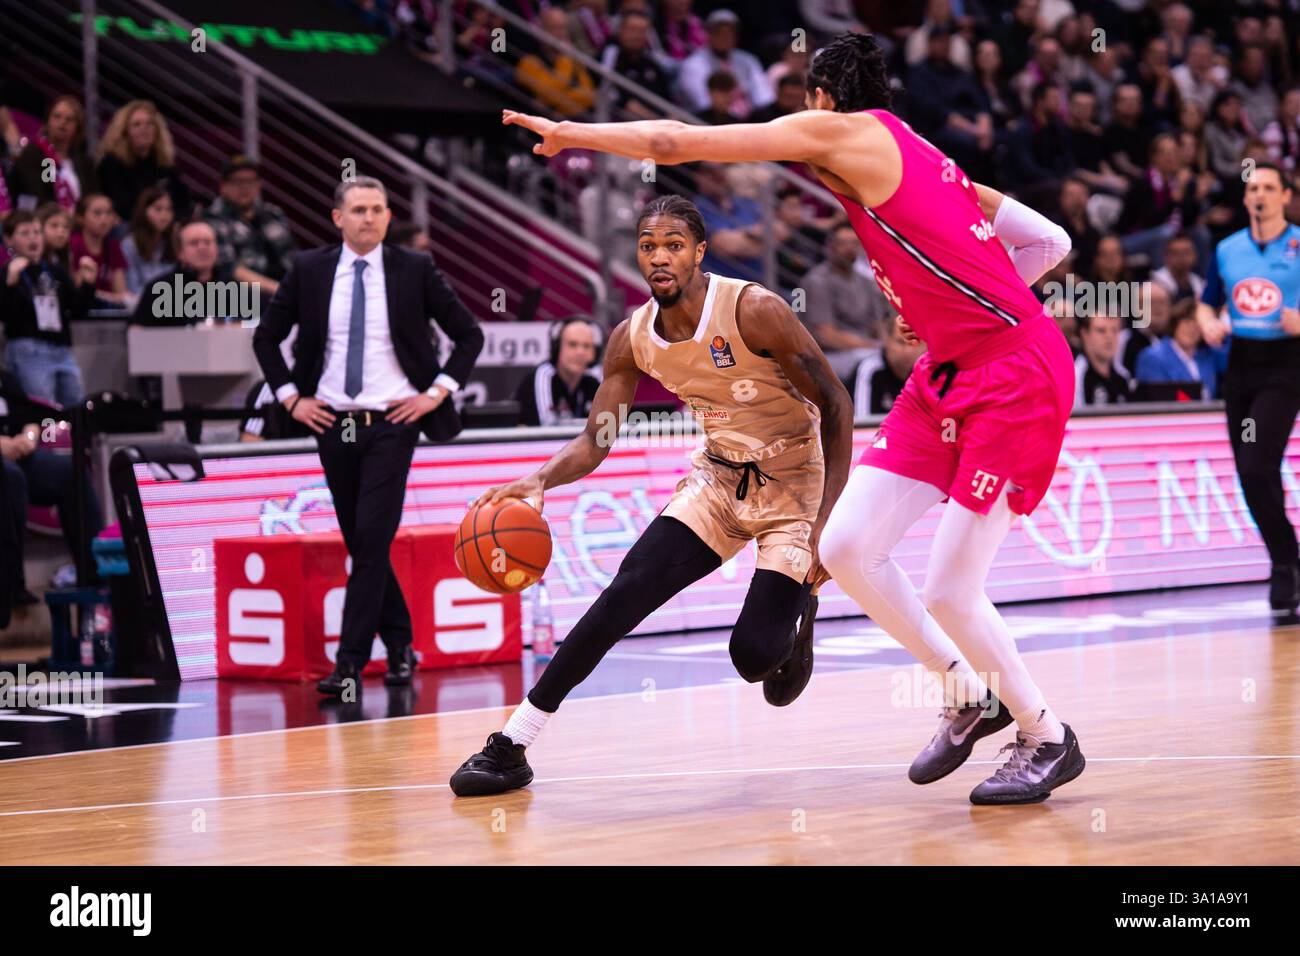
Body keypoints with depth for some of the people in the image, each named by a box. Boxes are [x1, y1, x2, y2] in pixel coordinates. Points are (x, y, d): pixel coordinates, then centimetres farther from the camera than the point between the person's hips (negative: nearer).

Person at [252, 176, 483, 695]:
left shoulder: (415, 269, -1)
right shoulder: (309, 270, 3)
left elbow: (469, 334, 5)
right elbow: (266, 336, 13)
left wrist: (438, 391, -3)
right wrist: (290, 397, 5)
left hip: (392, 423, -3)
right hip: (332, 424, 3)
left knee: (372, 540, -11)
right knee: (359, 543, 9)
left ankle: (350, 665, -11)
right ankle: (399, 645, 25)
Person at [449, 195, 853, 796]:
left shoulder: (754, 311, -24)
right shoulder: (632, 340, -8)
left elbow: (836, 407, -18)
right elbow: (594, 442, -3)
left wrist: (828, 522, -23)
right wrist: (541, 481, -25)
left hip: (795, 484, -4)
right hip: (719, 476, 4)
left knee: (754, 654, -16)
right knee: (628, 593, -15)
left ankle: (798, 613, 24)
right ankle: (510, 746, -11)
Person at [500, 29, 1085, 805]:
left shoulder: (841, 130, -7)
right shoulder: (913, 157, 16)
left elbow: (674, 142, -7)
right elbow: (1051, 244, 16)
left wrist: (568, 132, 5)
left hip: (1016, 371, -9)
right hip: (951, 372, 9)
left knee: (949, 591, -6)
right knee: (846, 548, 4)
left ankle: (1048, 740, 13)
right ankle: (969, 697, 19)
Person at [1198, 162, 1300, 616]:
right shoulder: (1227, 250, 11)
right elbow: (1208, 304, 19)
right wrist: (1209, 325, -3)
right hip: (1240, 362, 5)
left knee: (1257, 467, -18)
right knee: (1252, 475, 6)